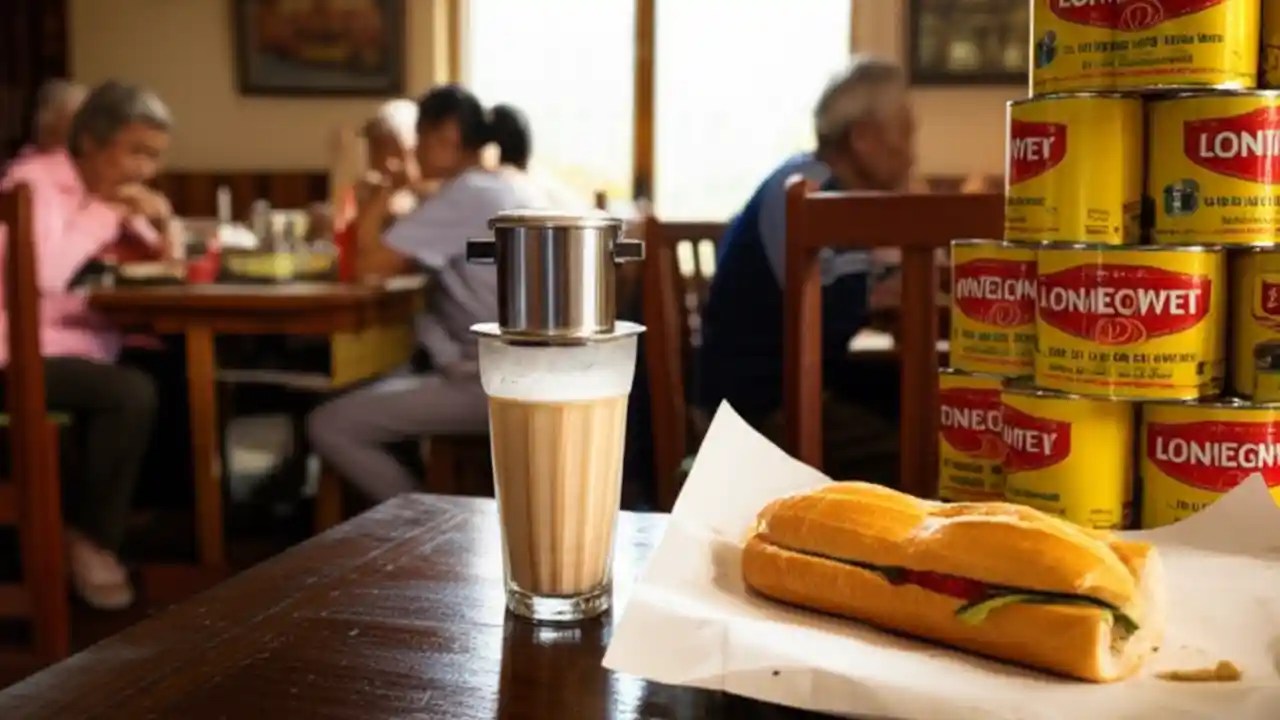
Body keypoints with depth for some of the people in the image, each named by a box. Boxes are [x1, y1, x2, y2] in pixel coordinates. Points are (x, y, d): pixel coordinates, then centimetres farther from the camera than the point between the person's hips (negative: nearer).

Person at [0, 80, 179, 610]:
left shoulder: (100, 189, 12)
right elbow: (46, 275, -30)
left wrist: (158, 222, -6)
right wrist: (105, 213, -19)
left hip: (83, 343, 8)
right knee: (131, 394, -29)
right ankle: (91, 538, -8)